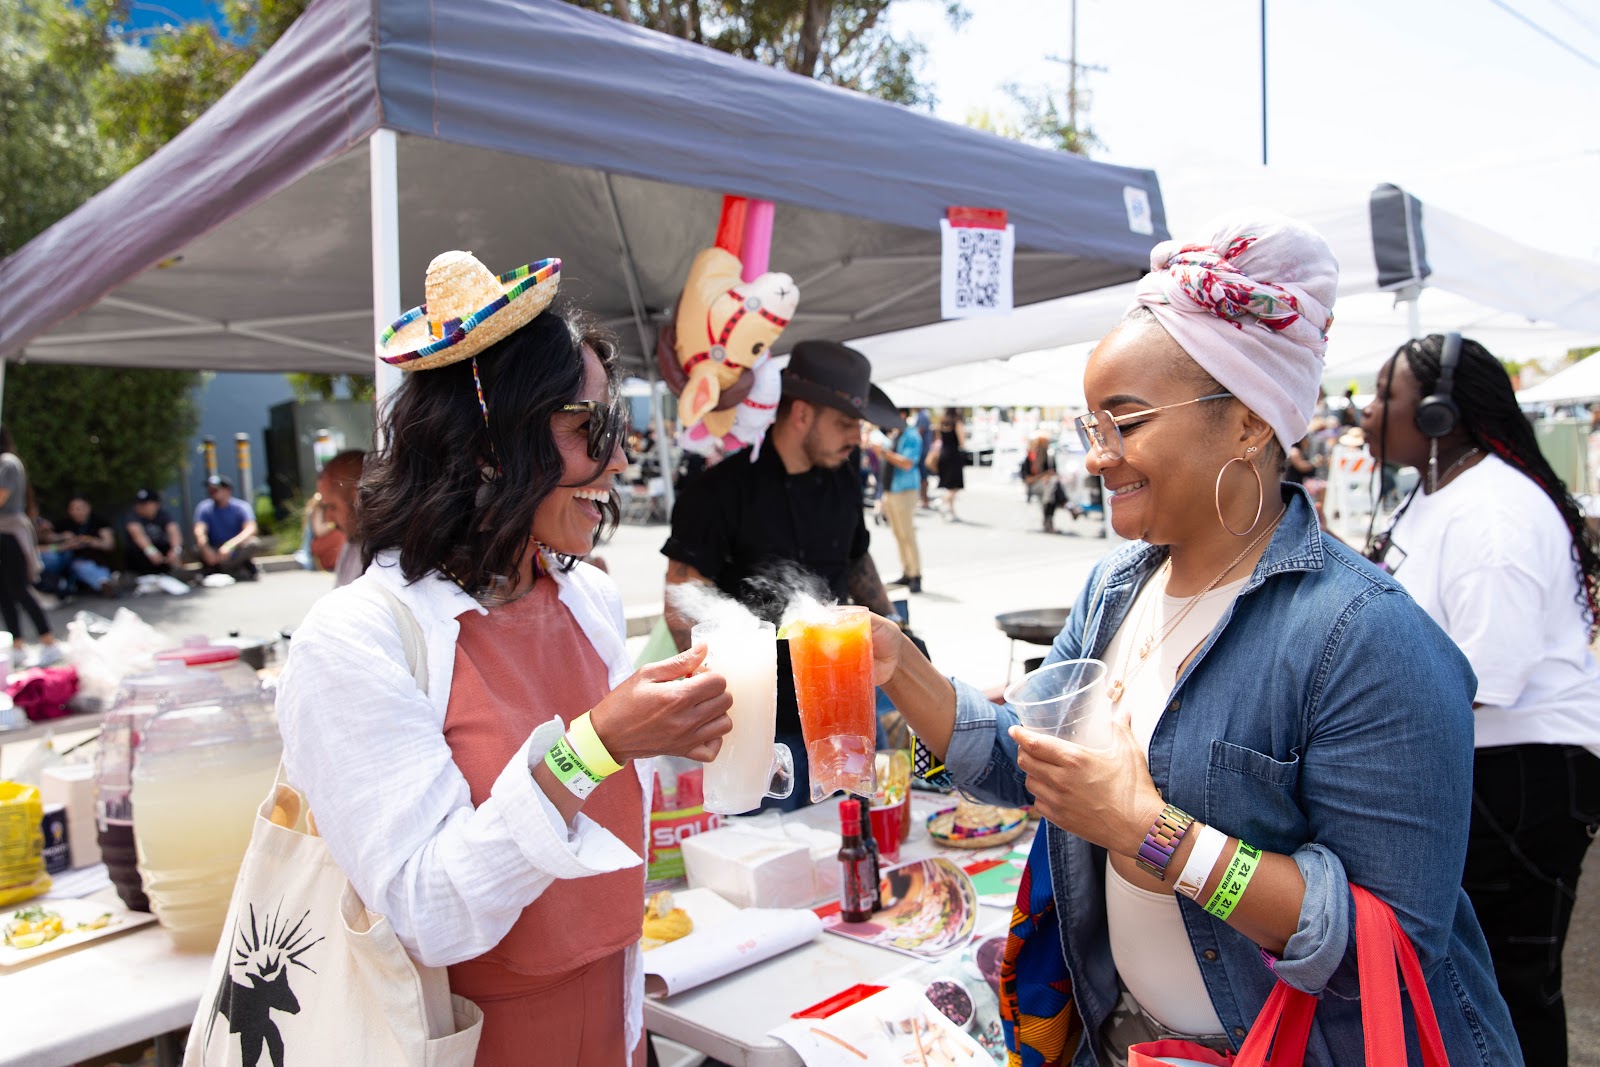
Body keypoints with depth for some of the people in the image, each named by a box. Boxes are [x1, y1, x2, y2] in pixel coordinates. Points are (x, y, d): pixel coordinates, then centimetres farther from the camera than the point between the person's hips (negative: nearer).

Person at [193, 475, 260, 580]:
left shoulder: (241, 507, -9)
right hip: (215, 551, 2)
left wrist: (230, 545, -42)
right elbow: (199, 531, -20)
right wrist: (205, 549, -41)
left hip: (238, 551, -2)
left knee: (254, 543, -32)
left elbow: (250, 529, -25)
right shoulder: (204, 508, -4)